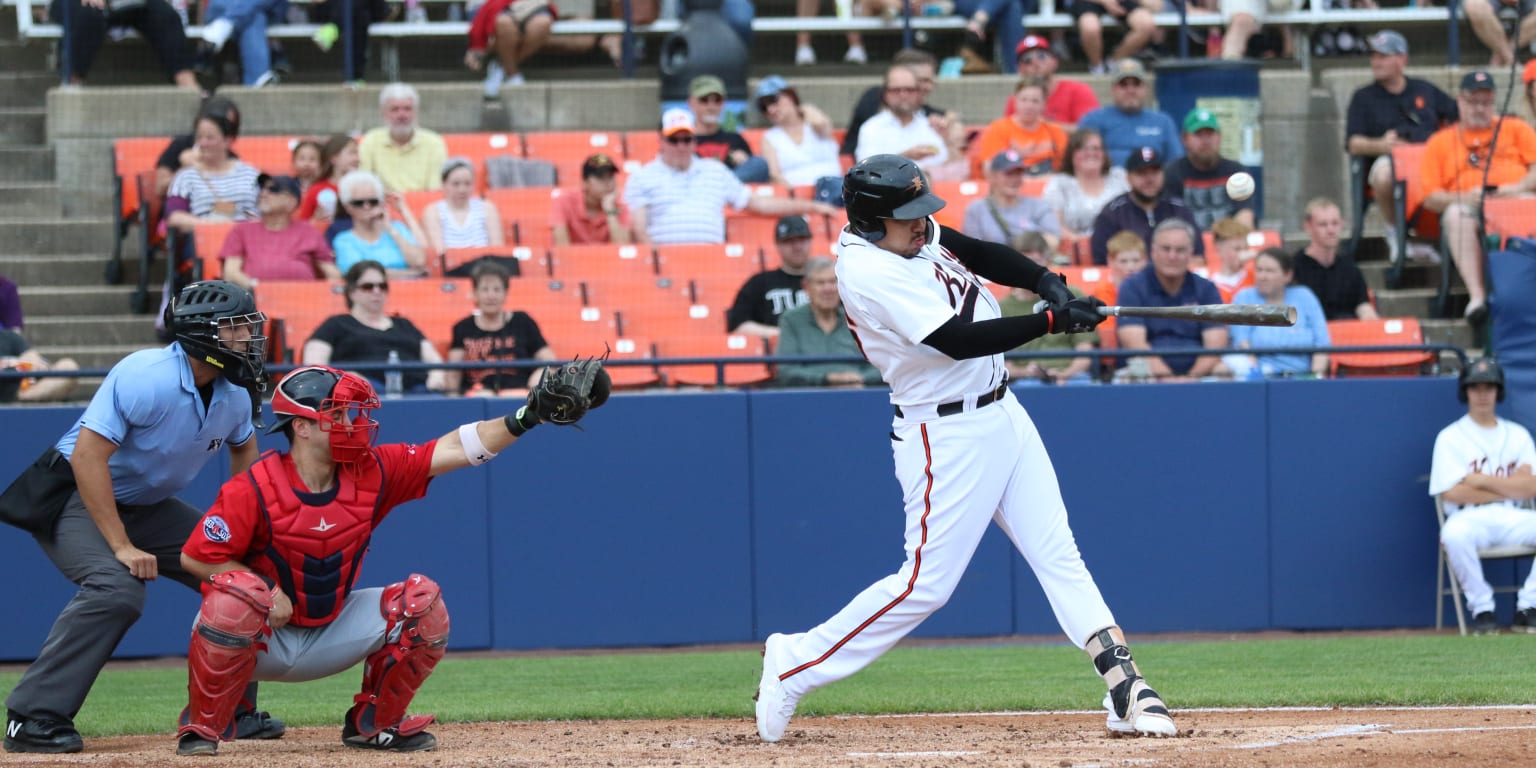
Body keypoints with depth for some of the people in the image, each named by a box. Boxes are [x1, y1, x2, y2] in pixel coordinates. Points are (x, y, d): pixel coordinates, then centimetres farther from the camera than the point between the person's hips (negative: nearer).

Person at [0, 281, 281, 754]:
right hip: (76, 498, -8)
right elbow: (88, 456, -32)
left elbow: (243, 448, 18)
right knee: (118, 587, -33)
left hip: (147, 505, 8)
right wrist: (122, 547, -33)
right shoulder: (145, 378, -29)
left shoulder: (235, 391, -5)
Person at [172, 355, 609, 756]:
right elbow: (195, 558, -17)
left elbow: (458, 448, -13)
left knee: (422, 603, -12)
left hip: (328, 636, 5)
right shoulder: (253, 490, -22)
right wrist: (266, 590, -26)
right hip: (264, 640, -5)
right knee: (234, 595, -38)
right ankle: (203, 728, -15)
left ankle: (373, 724, 7)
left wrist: (528, 416, -24)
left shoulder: (372, 473, -9)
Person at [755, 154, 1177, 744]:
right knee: (926, 583, -6)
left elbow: (984, 255, 7)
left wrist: (1048, 282, -11)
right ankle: (795, 665, 8)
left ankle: (1126, 689, -3)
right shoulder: (867, 270, -24)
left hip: (1002, 415, 9)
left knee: (1059, 557, 1)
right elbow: (959, 341, -26)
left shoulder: (915, 231, 2)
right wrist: (1051, 322, -26)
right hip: (947, 436, -9)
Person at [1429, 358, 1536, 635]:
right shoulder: (1450, 437, 6)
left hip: (1512, 519, 3)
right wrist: (1509, 487, -3)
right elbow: (1452, 493, -7)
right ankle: (1482, 609, -20)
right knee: (1455, 534, -40)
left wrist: (1482, 481, -7)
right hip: (1470, 518, -3)